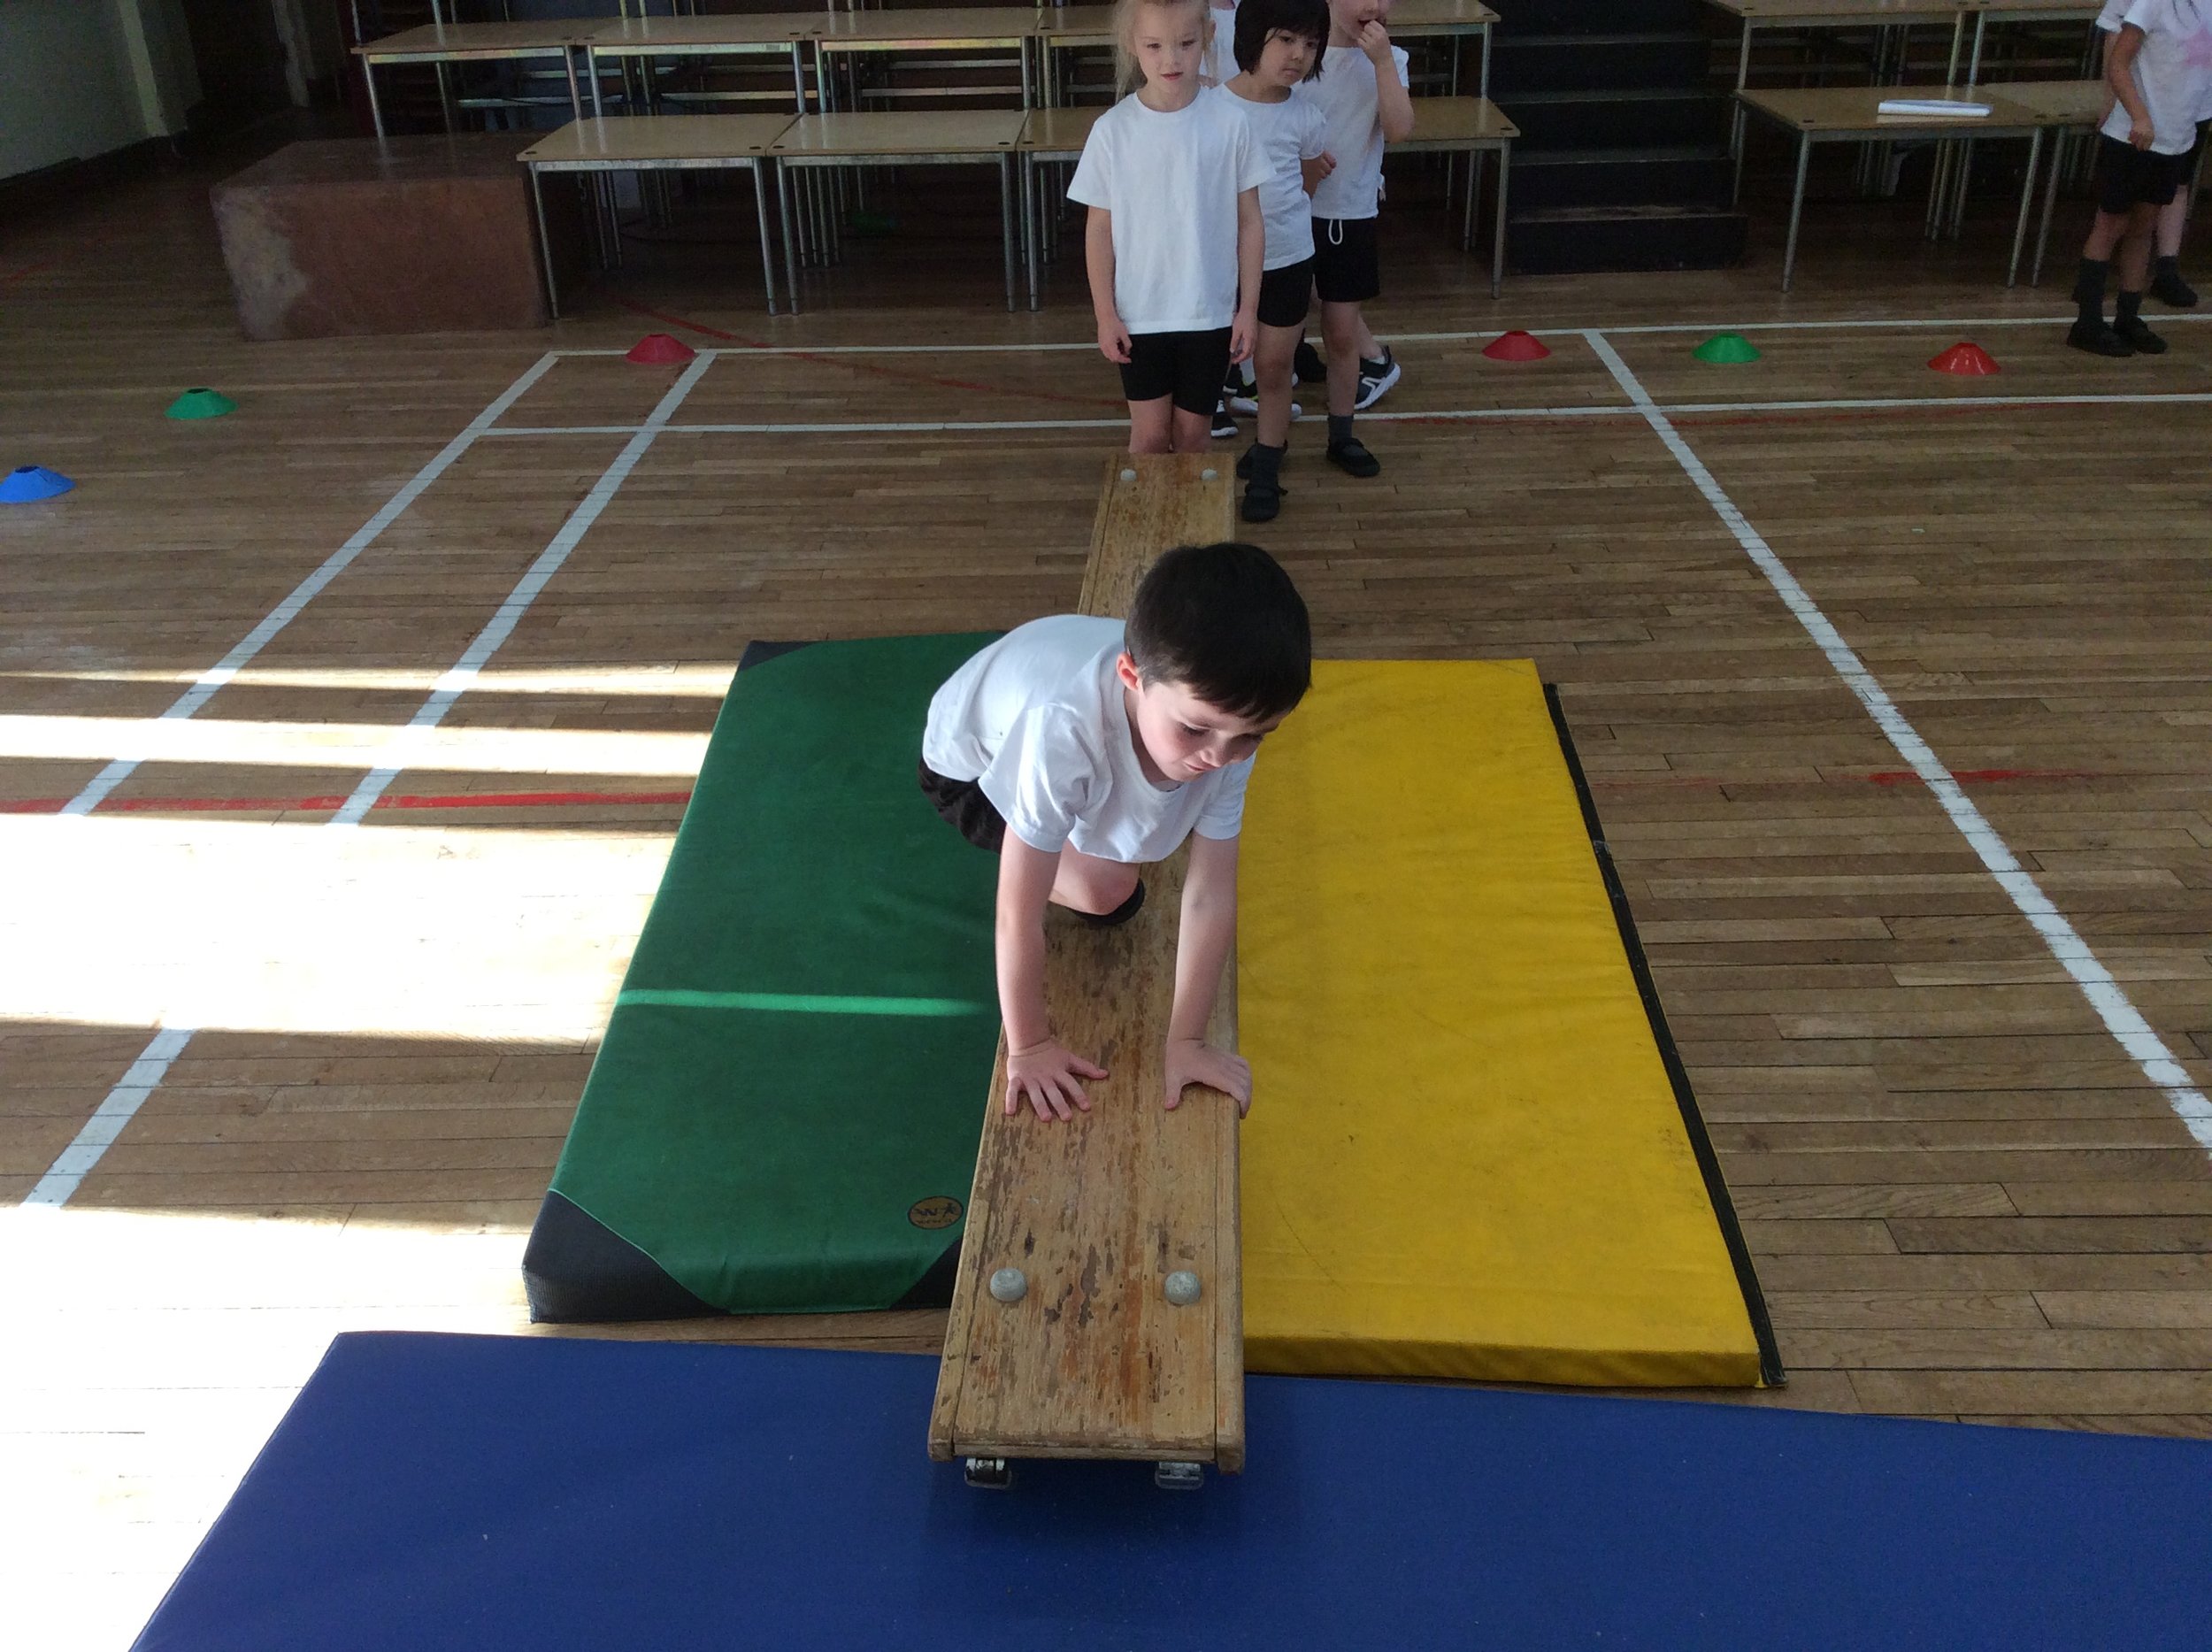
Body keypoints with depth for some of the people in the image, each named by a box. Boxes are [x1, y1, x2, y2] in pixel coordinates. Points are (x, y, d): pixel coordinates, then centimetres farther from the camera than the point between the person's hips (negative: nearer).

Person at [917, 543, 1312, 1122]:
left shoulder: (1220, 712, -32)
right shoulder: (1063, 728, -48)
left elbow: (1211, 893, -25)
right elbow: (1018, 914, -37)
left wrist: (1185, 1039, -23)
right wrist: (1028, 1045, -26)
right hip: (969, 761, -4)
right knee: (1107, 891, -17)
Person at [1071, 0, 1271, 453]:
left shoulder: (1228, 123, -7)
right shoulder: (1113, 130, -7)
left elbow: (1248, 222, 0)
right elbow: (1099, 229, -1)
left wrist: (1248, 308, -1)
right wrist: (1105, 314, -3)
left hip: (1210, 313, 1)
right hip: (1138, 314, 0)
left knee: (1193, 432, 12)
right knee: (1150, 434, 7)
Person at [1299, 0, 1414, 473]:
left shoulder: (1389, 59, -2)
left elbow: (1399, 130, -16)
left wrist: (1382, 61, -21)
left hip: (1350, 213, 1)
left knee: (1341, 330, 5)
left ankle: (1342, 435, 20)